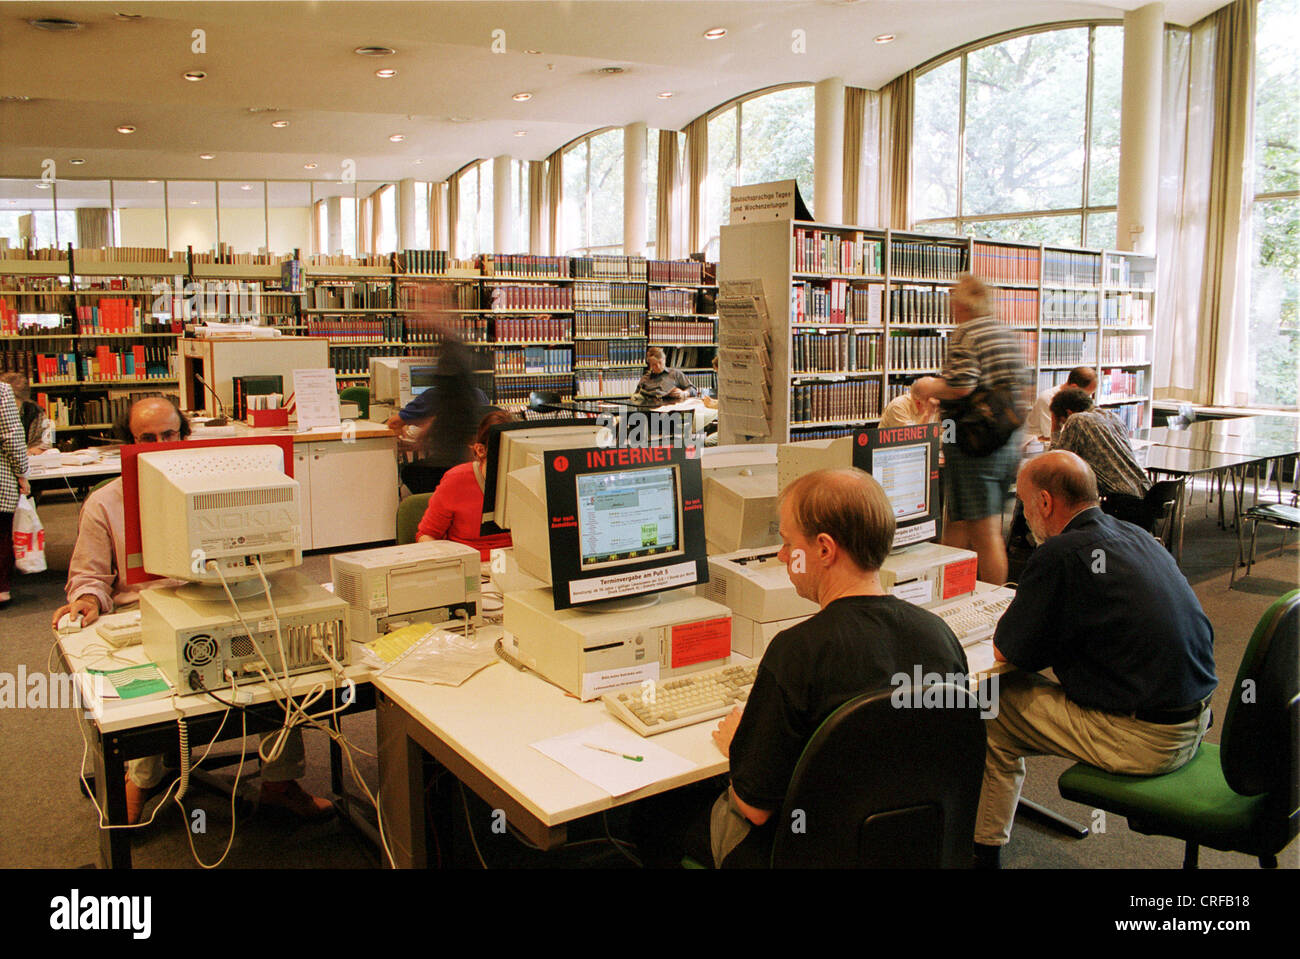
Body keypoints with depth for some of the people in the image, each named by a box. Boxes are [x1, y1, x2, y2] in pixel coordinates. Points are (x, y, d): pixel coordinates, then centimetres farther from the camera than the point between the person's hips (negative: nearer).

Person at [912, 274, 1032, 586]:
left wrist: (930, 387, -6)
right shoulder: (1007, 334, 14)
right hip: (1009, 442, 9)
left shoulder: (965, 334, -11)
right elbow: (1024, 388, 18)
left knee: (985, 533, -4)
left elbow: (962, 386, -22)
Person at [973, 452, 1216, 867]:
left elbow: (1006, 650, -9)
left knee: (994, 704, 4)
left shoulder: (1059, 555, -17)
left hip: (1143, 740, -9)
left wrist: (1014, 611, 10)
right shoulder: (1138, 536, 9)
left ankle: (984, 849, 18)